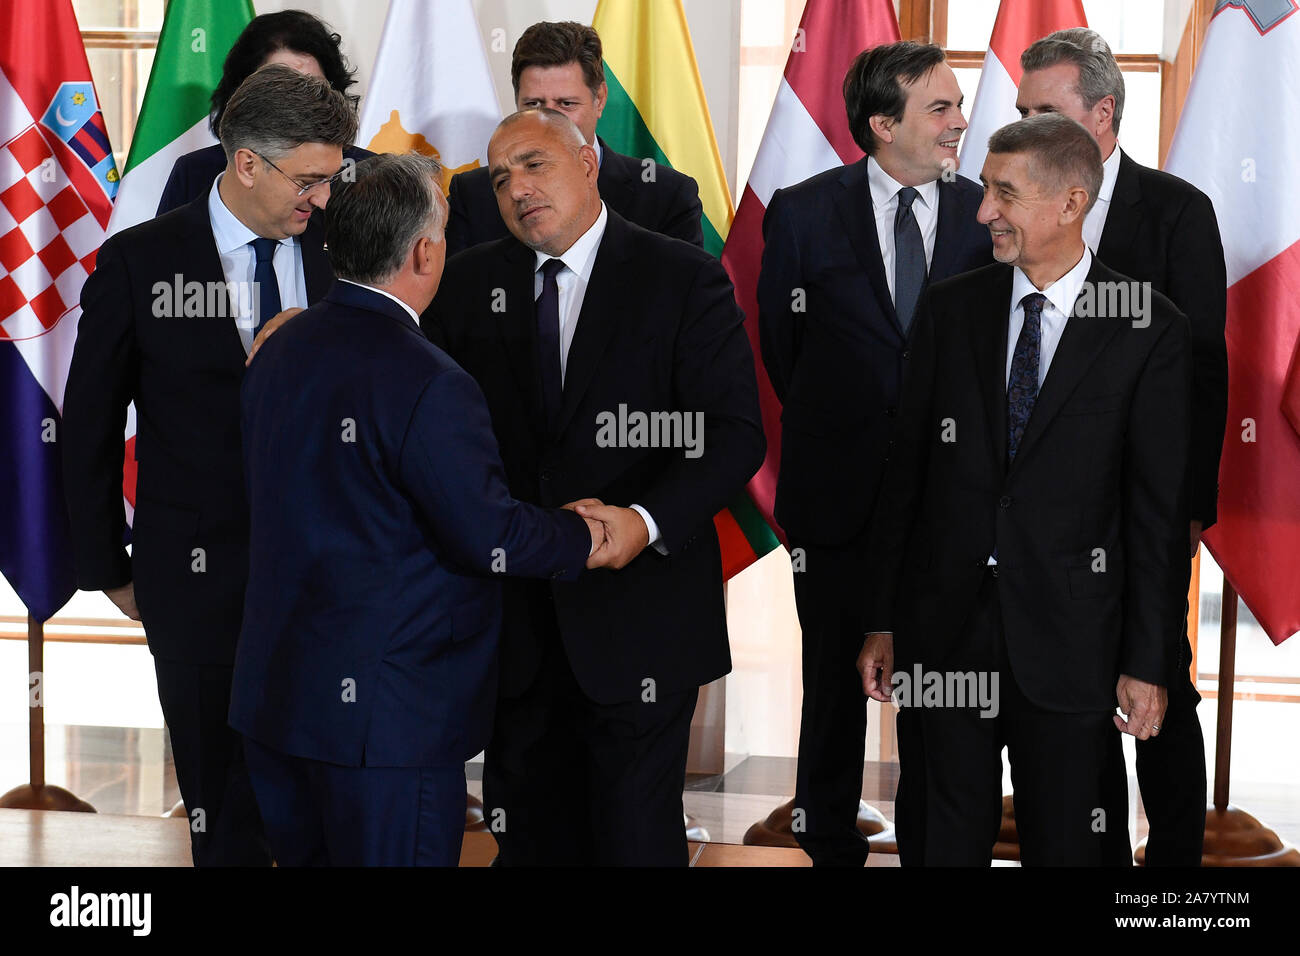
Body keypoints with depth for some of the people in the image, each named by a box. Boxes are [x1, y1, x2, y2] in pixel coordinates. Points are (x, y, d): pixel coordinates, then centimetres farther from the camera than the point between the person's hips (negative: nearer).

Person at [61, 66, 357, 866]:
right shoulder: (140, 262, -5)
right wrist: (108, 567, 4)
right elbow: (90, 426, 2)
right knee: (220, 798, 9)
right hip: (198, 576, -1)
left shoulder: (338, 258, 1)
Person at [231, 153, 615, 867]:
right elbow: (489, 538, -16)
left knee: (305, 858, 17)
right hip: (385, 714, -8)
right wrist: (585, 538, 2)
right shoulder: (427, 385, -20)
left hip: (272, 696, 8)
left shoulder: (278, 354, 6)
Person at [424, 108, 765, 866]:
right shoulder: (472, 284, 8)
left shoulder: (684, 279, -4)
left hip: (637, 623, -3)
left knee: (637, 837, 4)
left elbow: (736, 434, -11)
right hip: (514, 619, 4)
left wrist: (645, 522, -24)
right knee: (528, 832, 13)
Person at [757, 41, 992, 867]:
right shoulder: (804, 212, -4)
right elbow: (779, 343, 8)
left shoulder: (987, 216, -2)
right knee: (835, 677, 12)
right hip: (838, 487, 0)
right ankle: (831, 845, 26)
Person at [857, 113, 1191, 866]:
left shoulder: (1150, 330, -5)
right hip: (947, 627, 3)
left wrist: (1149, 663, -6)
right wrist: (881, 620, 5)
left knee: (1064, 845, 8)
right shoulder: (950, 308, 5)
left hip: (1069, 638, -3)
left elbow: (1160, 511, -5)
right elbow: (905, 471, 7)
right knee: (952, 835, 11)